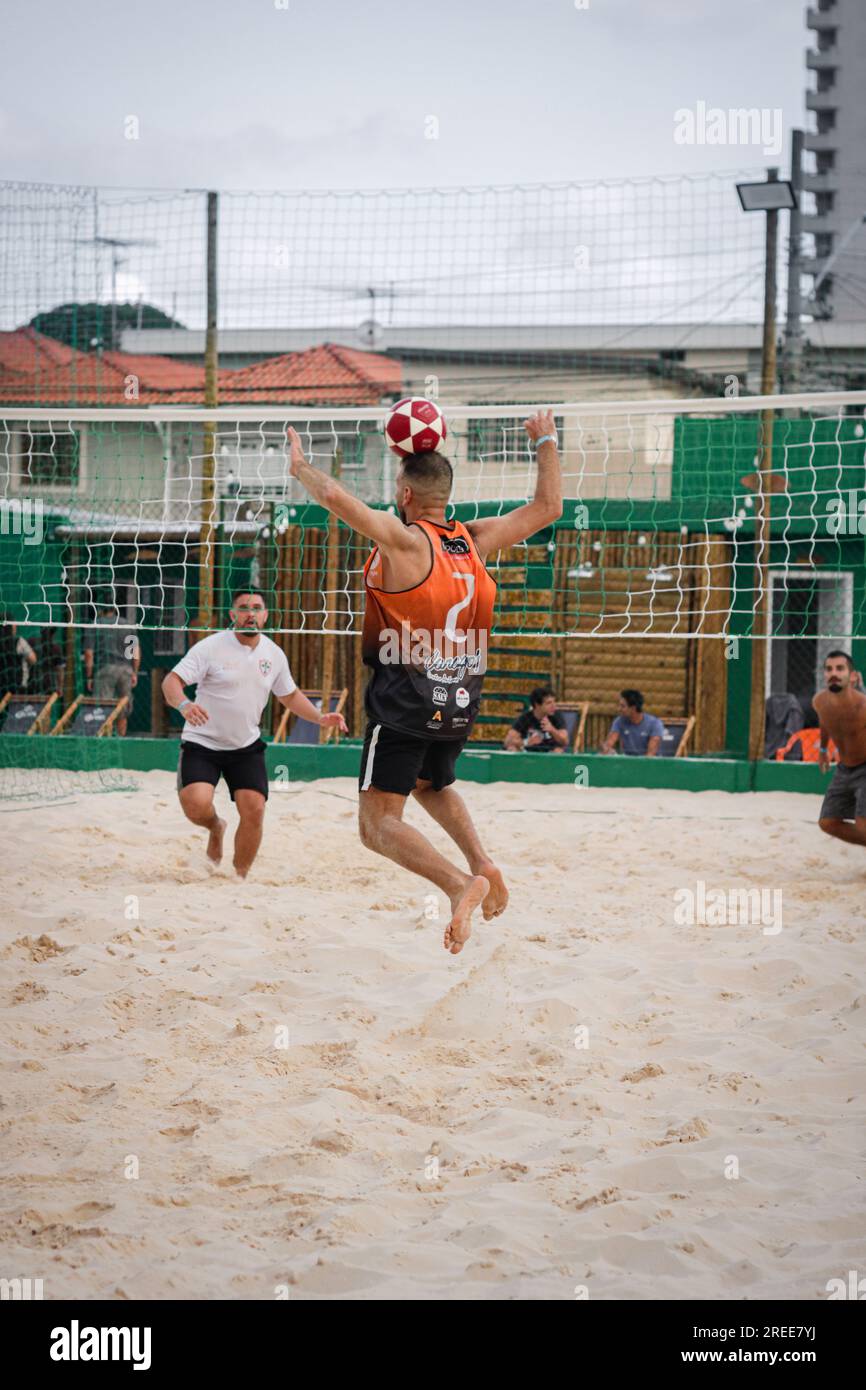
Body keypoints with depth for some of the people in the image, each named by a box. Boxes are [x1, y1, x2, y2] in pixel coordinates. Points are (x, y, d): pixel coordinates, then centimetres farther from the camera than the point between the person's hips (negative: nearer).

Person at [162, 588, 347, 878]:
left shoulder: (274, 654, 4)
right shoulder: (211, 647, -12)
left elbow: (290, 695, 20)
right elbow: (171, 681, -18)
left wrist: (320, 718, 5)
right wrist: (183, 704, -40)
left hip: (246, 747, 4)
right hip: (201, 744, -4)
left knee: (254, 811, -11)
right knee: (196, 805, -24)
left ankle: (239, 878, 10)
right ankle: (215, 827, 15)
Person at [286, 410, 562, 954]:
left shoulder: (404, 540, -12)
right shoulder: (474, 539, 3)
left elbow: (335, 495, -25)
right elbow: (548, 508, 14)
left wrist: (300, 465, -5)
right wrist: (547, 443, 26)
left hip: (406, 698, -6)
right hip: (462, 702, 6)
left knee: (379, 823, -4)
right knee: (433, 786, 32)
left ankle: (459, 884, -28)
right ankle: (482, 862, 6)